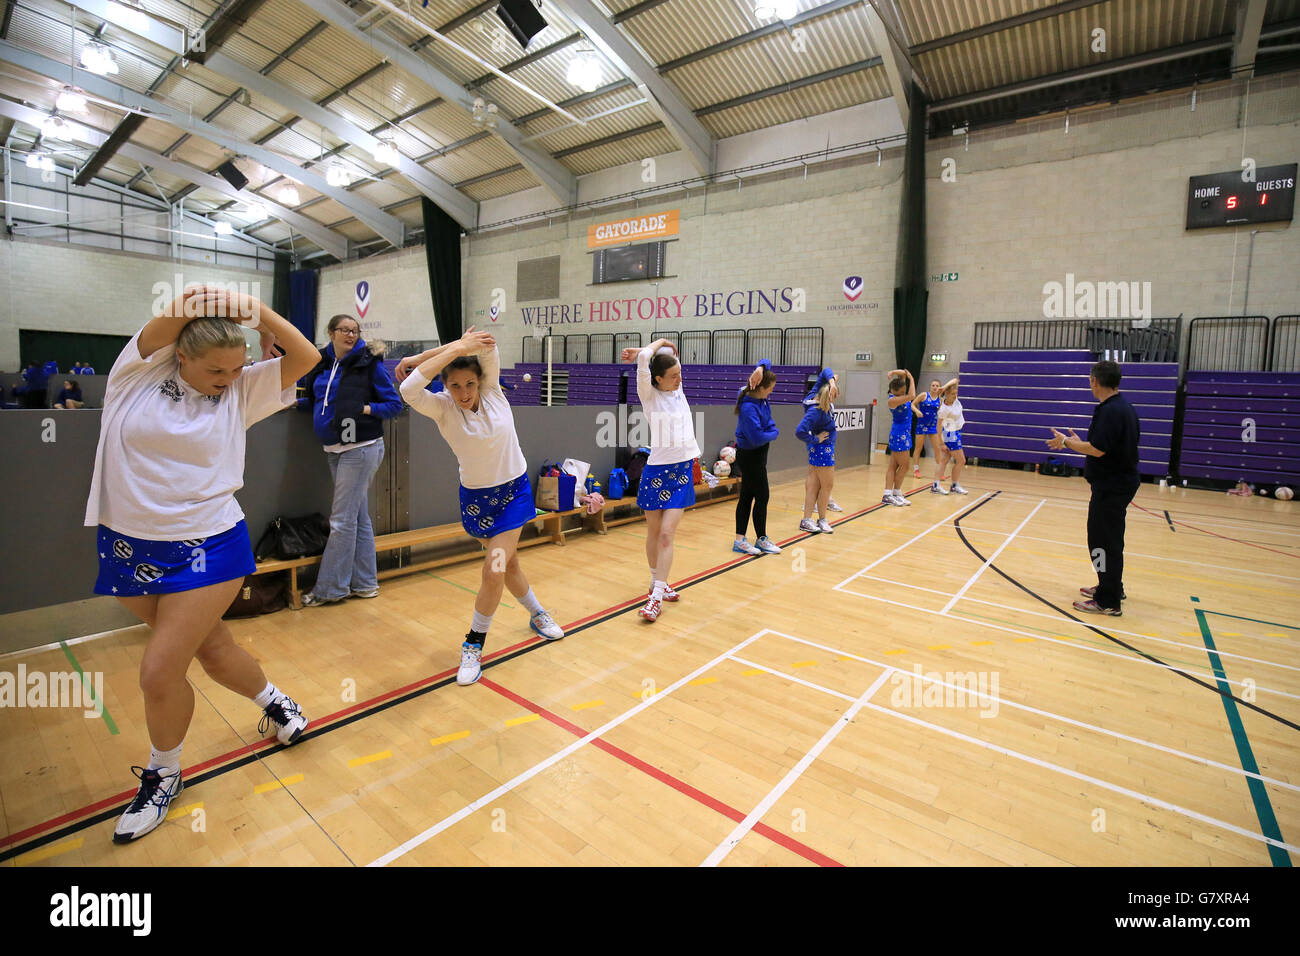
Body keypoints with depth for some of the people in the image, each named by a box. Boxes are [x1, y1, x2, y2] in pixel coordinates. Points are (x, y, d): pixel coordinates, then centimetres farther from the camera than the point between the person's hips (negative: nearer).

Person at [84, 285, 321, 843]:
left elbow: (306, 359, -10)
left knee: (159, 672, -4)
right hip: (129, 545, 2)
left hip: (207, 549, -2)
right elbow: (188, 304, -19)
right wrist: (226, 302, -5)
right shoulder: (139, 371, -5)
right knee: (212, 649, 14)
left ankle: (163, 775, 25)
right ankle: (276, 702, 41)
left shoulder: (241, 390, -3)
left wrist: (259, 312, -12)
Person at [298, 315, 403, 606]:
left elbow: (395, 404, -3)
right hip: (334, 449, 7)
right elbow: (316, 399, 23)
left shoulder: (369, 362, -4)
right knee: (359, 517, 12)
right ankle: (364, 583, 21)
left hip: (360, 449, -7)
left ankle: (329, 587, 8)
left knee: (343, 520, -3)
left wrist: (365, 410, -16)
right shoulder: (322, 363, 12)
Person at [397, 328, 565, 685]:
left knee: (495, 569, -7)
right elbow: (409, 390, -35)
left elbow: (486, 342, -27)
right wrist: (457, 348, -35)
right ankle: (537, 613, 38)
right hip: (475, 497, 1)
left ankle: (474, 646, 15)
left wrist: (418, 358, -27)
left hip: (514, 491, 0)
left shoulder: (492, 392, -13)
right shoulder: (443, 408, -14)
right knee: (507, 563, 13)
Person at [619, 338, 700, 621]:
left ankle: (657, 595, 0)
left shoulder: (678, 390, 7)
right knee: (654, 532, 9)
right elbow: (644, 358, -20)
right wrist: (659, 343, -2)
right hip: (656, 471, -3)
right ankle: (656, 582, 29)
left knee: (666, 535, -3)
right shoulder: (650, 395, -6)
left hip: (682, 471, 3)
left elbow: (670, 352, 18)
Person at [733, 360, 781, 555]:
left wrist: (760, 369, -14)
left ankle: (740, 540, 18)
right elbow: (757, 438, -29)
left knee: (747, 496, 11)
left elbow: (766, 363, 10)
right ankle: (761, 540, 16)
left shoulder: (759, 395, -1)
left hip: (756, 454, 10)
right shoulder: (749, 408, -26)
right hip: (750, 456, -10)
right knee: (762, 497, 1)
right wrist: (774, 433, -10)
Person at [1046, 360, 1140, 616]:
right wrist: (1078, 443, 19)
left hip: (1111, 487, -10)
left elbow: (1098, 450, -25)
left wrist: (1067, 443, -11)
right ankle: (1112, 587, 36)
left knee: (1104, 541, -3)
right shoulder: (1124, 407, 11)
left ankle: (1108, 601, 4)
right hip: (1120, 482, 10)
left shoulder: (1109, 411, -21)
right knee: (1110, 539, 22)